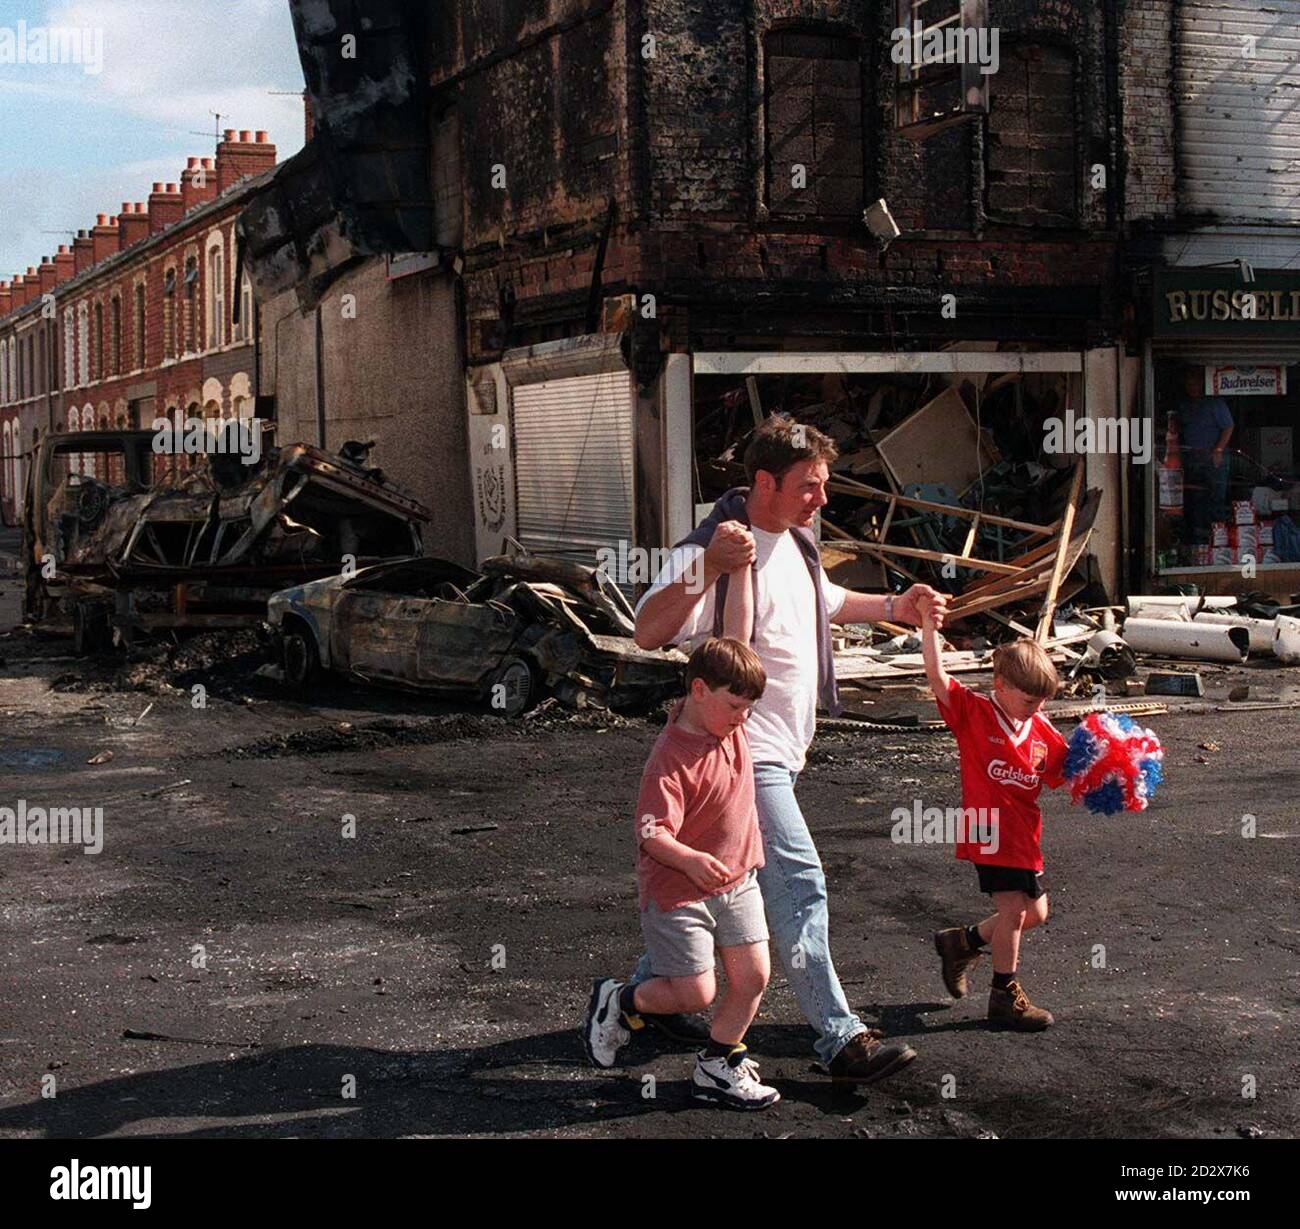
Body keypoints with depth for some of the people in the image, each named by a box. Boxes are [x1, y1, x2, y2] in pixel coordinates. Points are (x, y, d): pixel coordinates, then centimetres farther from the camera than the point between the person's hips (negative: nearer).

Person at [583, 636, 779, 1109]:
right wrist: (691, 861, -44)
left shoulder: (729, 724, -2)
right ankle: (617, 1001, 26)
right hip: (679, 891, -7)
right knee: (695, 995, -1)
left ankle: (717, 1066, 21)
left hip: (737, 880, 7)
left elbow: (732, 653, 10)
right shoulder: (671, 760, -23)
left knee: (753, 977, 3)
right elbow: (651, 834, -29)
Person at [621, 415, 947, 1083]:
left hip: (780, 748, 10)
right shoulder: (711, 549, -19)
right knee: (798, 884, -12)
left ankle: (652, 985, 34)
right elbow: (648, 634, -32)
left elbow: (825, 603, 32)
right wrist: (706, 569, -45)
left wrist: (896, 607, 22)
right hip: (745, 751, -10)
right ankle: (840, 1039, -7)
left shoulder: (794, 541, 11)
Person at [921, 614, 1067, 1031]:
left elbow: (1067, 774, 15)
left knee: (1035, 912, 15)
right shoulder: (973, 713, -8)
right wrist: (929, 625, -28)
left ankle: (961, 942, 34)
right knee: (1013, 908, -10)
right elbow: (936, 675, -18)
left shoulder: (1042, 731, 8)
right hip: (989, 832, -7)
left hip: (1024, 836, 7)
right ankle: (1005, 995, 6)